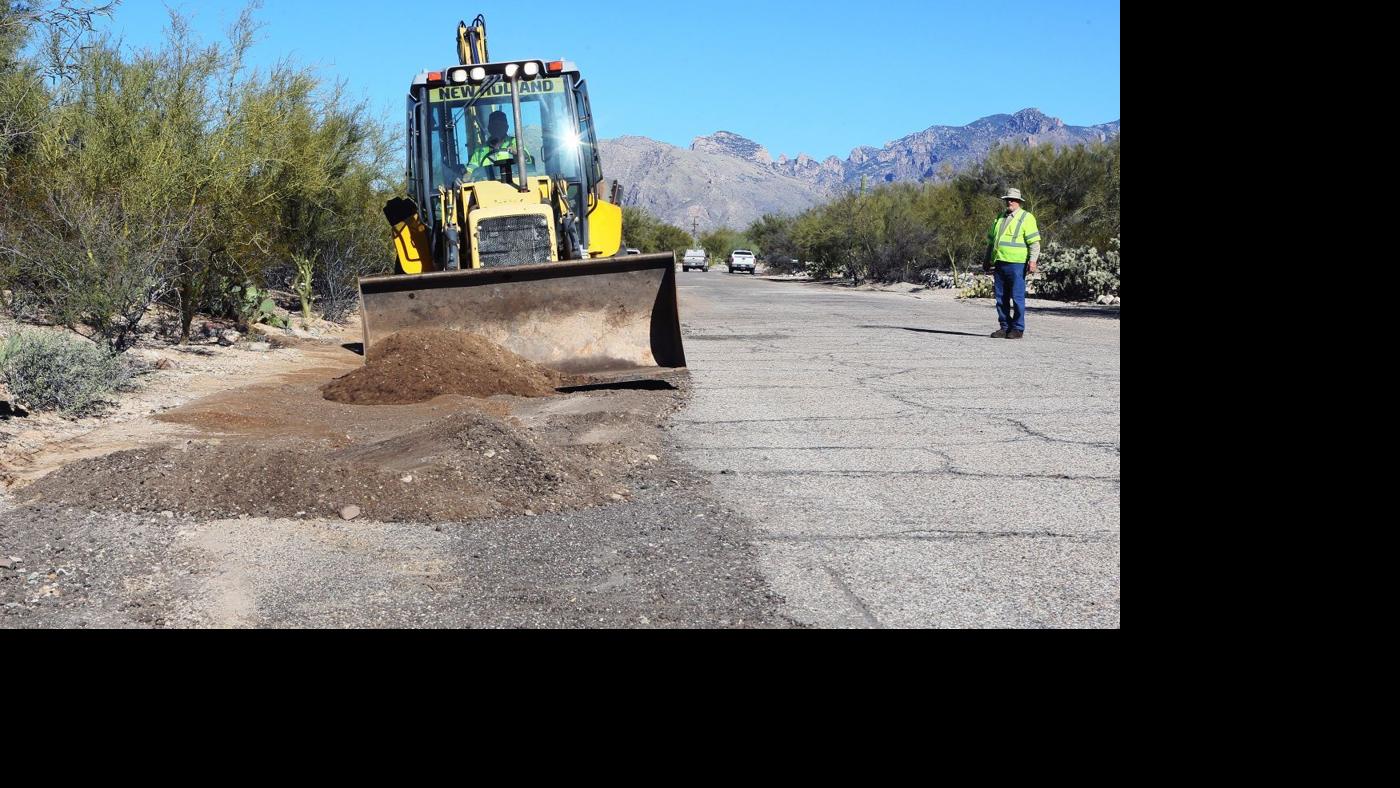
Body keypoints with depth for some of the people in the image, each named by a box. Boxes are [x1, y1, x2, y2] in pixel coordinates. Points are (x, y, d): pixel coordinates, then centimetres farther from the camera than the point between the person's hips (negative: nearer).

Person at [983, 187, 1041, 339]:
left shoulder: (1026, 218, 0)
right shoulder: (999, 218, 20)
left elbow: (1034, 241, -6)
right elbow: (991, 241, 26)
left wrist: (1033, 260, -16)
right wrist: (988, 261, 23)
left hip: (1016, 264, -6)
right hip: (1000, 263, 7)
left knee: (1017, 297, -5)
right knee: (1001, 298, 7)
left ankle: (1018, 329, 1)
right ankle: (1005, 327, 14)